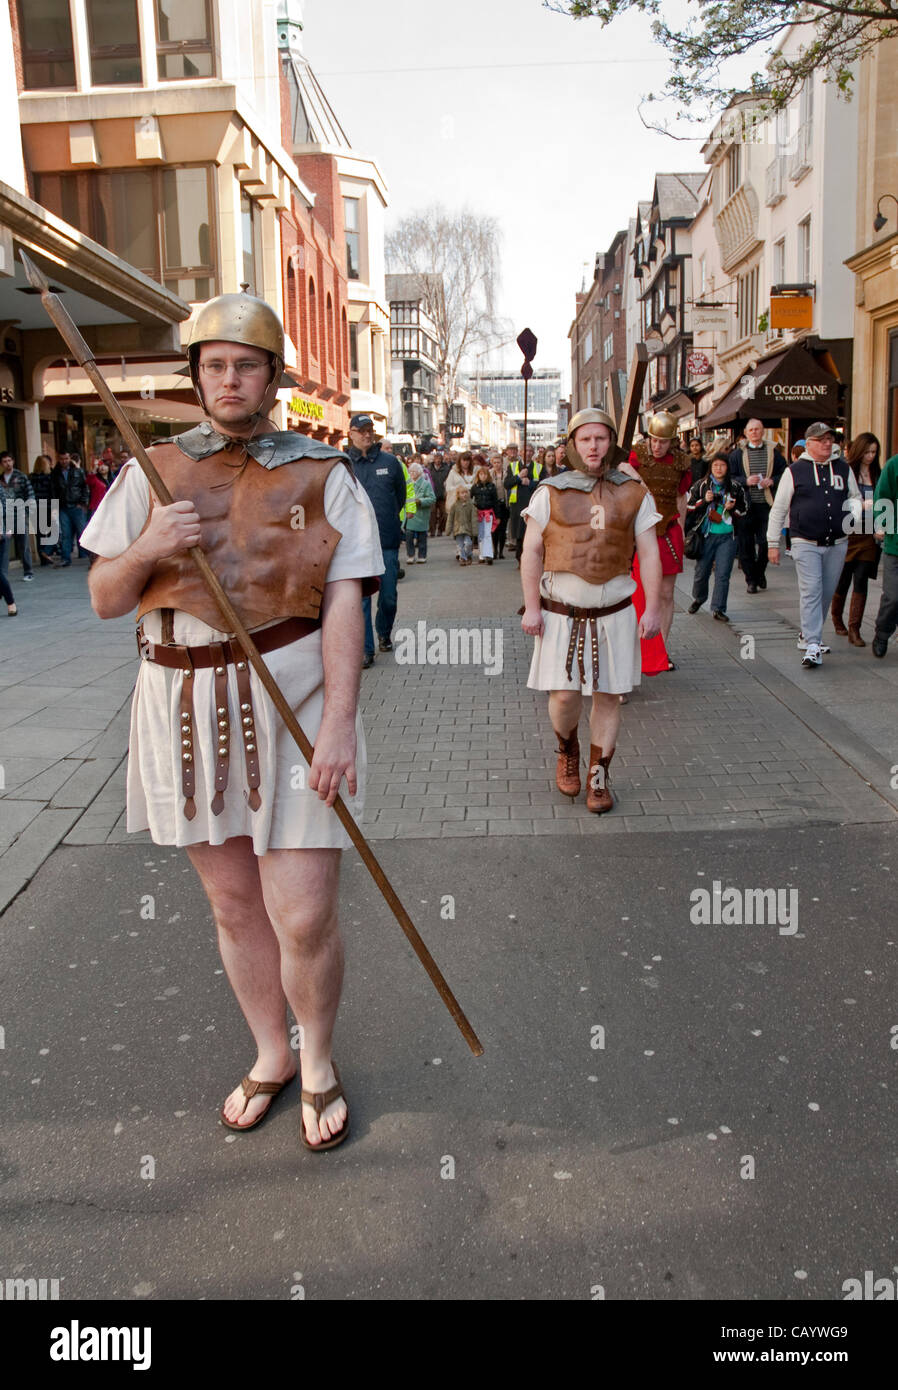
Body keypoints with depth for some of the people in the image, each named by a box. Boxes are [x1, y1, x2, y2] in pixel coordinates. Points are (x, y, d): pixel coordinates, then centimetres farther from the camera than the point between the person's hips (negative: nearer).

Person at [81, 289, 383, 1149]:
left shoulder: (321, 476, -1)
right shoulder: (154, 473, 8)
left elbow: (343, 604, -9)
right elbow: (104, 600, 8)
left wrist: (339, 722, -21)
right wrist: (146, 549, -14)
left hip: (292, 701, -3)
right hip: (185, 706, 4)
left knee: (303, 918, -5)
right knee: (233, 904, 15)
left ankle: (317, 1057, 26)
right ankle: (270, 1056, 38)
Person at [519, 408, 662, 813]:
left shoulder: (634, 495, 4)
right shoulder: (551, 493, 1)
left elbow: (649, 555, 5)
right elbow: (532, 552, 2)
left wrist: (652, 608, -2)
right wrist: (531, 607, -4)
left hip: (614, 612, 1)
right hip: (561, 612, -1)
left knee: (608, 695, 5)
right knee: (565, 694, -5)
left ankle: (599, 776, 19)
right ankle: (567, 751, 26)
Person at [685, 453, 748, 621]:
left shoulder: (736, 488, 7)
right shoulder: (701, 485, 4)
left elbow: (744, 511, 14)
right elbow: (688, 507, 4)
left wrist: (733, 508, -7)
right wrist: (704, 501, -12)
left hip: (727, 536, 0)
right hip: (706, 535, 0)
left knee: (723, 574, -5)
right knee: (701, 571, 7)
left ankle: (718, 608, 2)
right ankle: (698, 598, 34)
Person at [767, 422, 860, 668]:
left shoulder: (843, 468, 10)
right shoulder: (795, 471, 0)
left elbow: (854, 497, 22)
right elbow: (778, 508, 3)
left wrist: (855, 513, -2)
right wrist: (773, 542, 1)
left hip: (837, 544, 4)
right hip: (806, 544, -4)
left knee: (827, 593, 10)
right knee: (811, 592, -14)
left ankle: (807, 636, 28)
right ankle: (812, 647, -17)